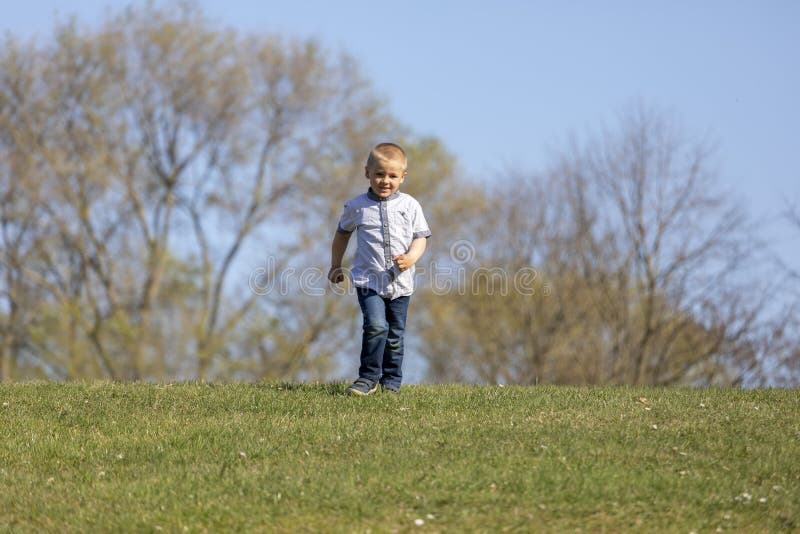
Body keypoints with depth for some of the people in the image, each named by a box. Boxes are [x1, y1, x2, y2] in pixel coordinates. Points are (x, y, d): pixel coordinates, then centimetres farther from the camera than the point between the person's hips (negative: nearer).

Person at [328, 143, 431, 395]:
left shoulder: (410, 206, 2)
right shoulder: (356, 206, 2)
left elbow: (421, 237, 4)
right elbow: (342, 233, 17)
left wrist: (411, 257, -16)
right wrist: (336, 266, 19)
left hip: (399, 282, 2)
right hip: (368, 279, -2)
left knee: (395, 335, 9)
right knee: (376, 326, -20)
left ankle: (391, 380, 24)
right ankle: (368, 377, -9)